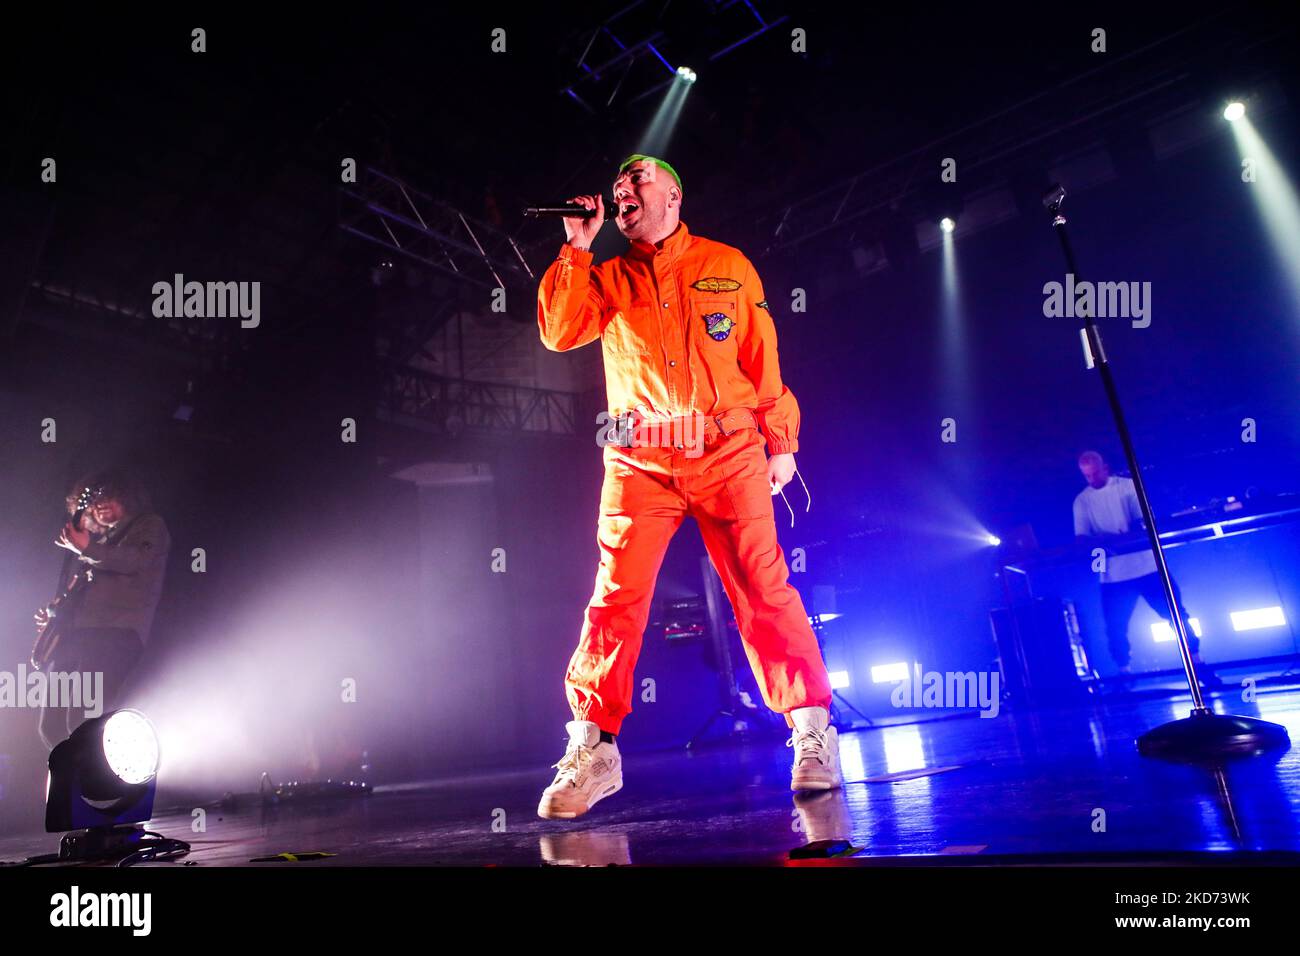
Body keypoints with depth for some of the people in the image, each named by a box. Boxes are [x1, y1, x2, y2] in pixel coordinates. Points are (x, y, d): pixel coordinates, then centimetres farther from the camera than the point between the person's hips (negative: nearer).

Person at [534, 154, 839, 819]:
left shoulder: (727, 267, 13)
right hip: (640, 461, 1)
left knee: (764, 591, -4)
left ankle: (812, 732, 8)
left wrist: (782, 441, 8)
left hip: (729, 453, -1)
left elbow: (763, 359, 12)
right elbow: (559, 333, 0)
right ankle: (592, 750, 5)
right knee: (616, 598, -4)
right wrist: (576, 248, 1)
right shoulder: (607, 279, 17)